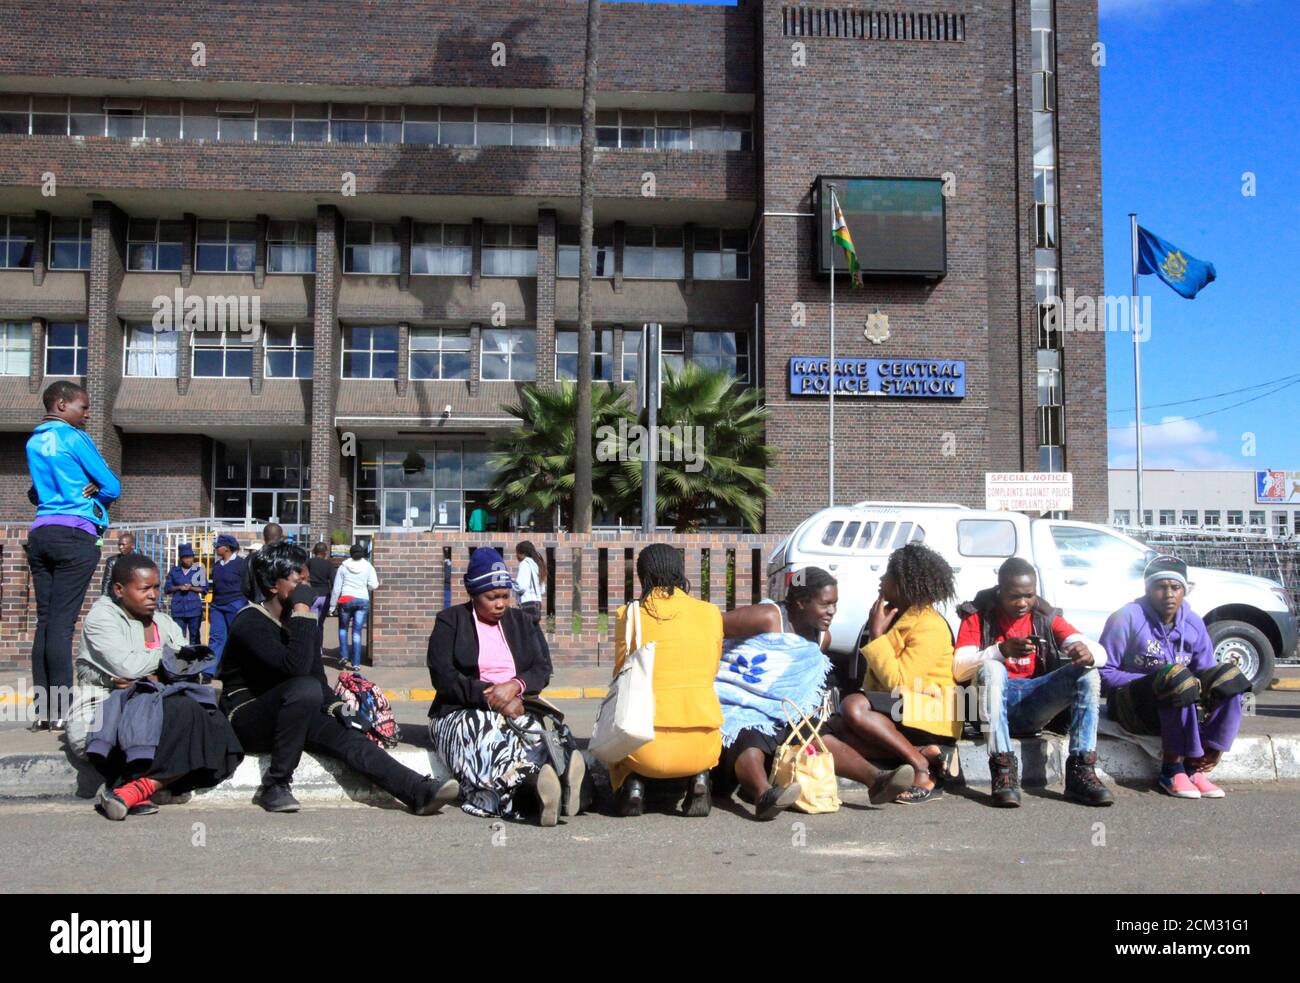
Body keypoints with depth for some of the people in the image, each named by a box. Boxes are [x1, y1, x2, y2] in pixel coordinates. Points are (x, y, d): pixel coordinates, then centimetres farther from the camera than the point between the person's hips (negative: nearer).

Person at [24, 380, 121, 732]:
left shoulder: (34, 442, 19)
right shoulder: (74, 438, -2)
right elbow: (112, 488, -3)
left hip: (40, 533, 7)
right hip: (75, 535, -7)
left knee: (44, 621, 5)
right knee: (62, 623, -10)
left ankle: (43, 709, 2)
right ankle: (60, 711, -10)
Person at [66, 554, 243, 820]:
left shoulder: (164, 623, 17)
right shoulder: (102, 617, -1)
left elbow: (191, 670, 4)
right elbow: (127, 666, -17)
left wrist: (150, 677, -14)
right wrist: (166, 654, 0)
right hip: (102, 713, -6)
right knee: (183, 710, -32)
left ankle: (131, 790, -30)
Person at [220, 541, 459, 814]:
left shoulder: (297, 622, 7)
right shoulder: (250, 623, -17)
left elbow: (318, 676, 10)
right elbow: (296, 668, -32)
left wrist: (335, 707, -8)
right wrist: (302, 610, -27)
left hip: (289, 716, 7)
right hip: (247, 719, -6)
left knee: (349, 735, -17)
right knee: (305, 688, -34)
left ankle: (420, 791, -28)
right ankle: (275, 786, -24)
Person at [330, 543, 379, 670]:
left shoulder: (343, 567, 2)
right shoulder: (368, 567, 2)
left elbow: (336, 588, 2)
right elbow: (373, 585, -4)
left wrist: (332, 606, 8)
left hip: (346, 599, 0)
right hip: (363, 600, 0)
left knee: (343, 628, 20)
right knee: (357, 632, 3)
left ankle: (343, 656, 8)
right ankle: (355, 663, 2)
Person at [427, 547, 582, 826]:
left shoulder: (521, 622, 20)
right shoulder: (449, 621, 8)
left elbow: (542, 670, 10)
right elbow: (443, 677, -5)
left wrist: (515, 686, -14)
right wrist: (489, 696, -17)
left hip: (515, 708, 3)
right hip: (464, 714, -3)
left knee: (537, 733, -35)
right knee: (487, 734, -41)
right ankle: (536, 780, -66)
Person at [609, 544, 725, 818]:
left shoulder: (629, 614, 1)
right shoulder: (711, 612, 5)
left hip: (646, 750, -1)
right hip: (702, 749, 1)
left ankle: (632, 785, 6)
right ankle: (699, 781, 8)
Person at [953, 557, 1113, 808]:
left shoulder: (1045, 616, 7)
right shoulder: (978, 615, 1)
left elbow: (1100, 652, -2)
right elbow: (959, 669, -12)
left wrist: (1087, 653, -28)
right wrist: (1001, 651, -29)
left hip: (1036, 705, 3)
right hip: (995, 701, -3)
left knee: (1088, 673, -17)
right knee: (991, 669, -33)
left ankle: (1081, 771, -24)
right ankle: (1003, 769, -35)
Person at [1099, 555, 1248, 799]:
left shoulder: (1193, 623, 5)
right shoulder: (1127, 617, -10)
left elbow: (1205, 676, 4)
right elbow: (1104, 674, -13)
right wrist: (1160, 680, -23)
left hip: (1181, 710, 6)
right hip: (1133, 709, -6)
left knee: (1229, 676, -16)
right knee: (1176, 676, -33)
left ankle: (1195, 770, -19)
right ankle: (1172, 770, -22)